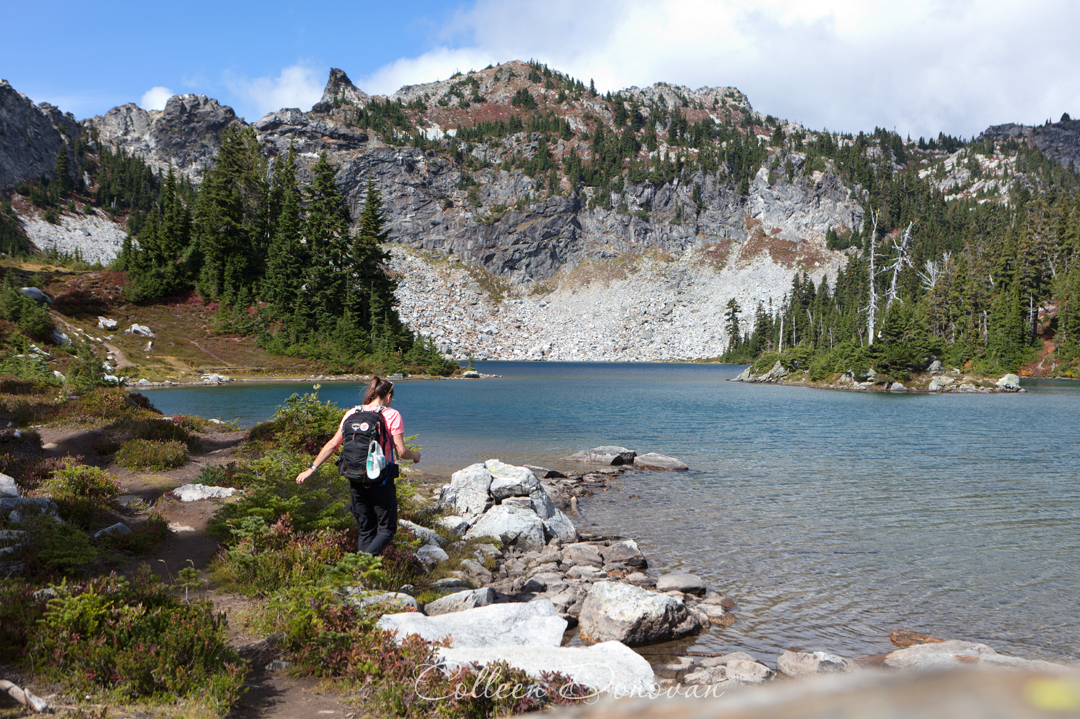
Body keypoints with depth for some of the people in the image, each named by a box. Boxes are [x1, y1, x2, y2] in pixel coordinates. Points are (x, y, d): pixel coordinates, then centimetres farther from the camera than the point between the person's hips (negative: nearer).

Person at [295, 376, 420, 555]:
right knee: (387, 528, 5)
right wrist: (415, 455, 12)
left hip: (356, 480, 5)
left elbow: (333, 445, 3)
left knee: (366, 529, 17)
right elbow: (401, 452, -10)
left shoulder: (352, 414, 5)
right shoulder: (392, 415, -7)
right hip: (381, 480, -5)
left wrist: (312, 468, 9)